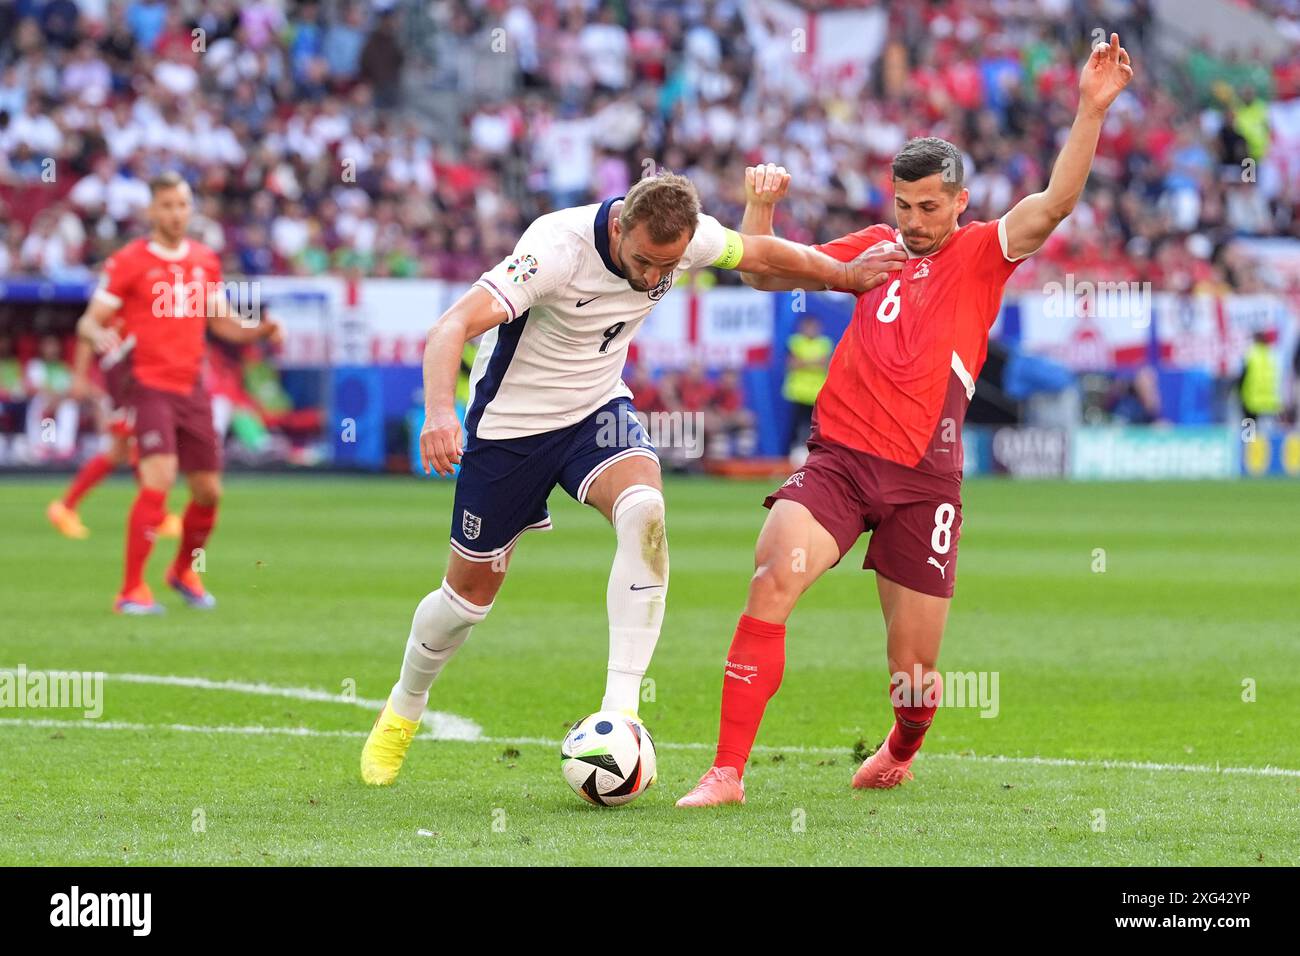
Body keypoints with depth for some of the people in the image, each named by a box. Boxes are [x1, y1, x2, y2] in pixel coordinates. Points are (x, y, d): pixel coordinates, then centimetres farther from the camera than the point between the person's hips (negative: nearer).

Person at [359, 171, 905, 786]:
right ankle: (403, 710, 38)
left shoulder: (690, 238, -17)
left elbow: (761, 255, 6)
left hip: (598, 409, 4)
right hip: (511, 421, -4)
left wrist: (845, 274, 15)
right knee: (472, 589, 8)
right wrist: (439, 411, -58)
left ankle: (621, 709, -28)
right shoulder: (558, 247, -33)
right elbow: (453, 327, -42)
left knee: (644, 510, -29)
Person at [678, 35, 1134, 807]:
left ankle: (901, 752, 42)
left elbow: (1056, 201, -10)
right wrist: (760, 207, 6)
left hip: (924, 476, -2)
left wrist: (1092, 111, -21)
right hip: (838, 455, 2)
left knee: (913, 670, 4)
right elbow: (766, 273, 23)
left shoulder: (982, 254, 6)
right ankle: (727, 773, -20)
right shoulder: (875, 249, 15)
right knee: (773, 580, -24)